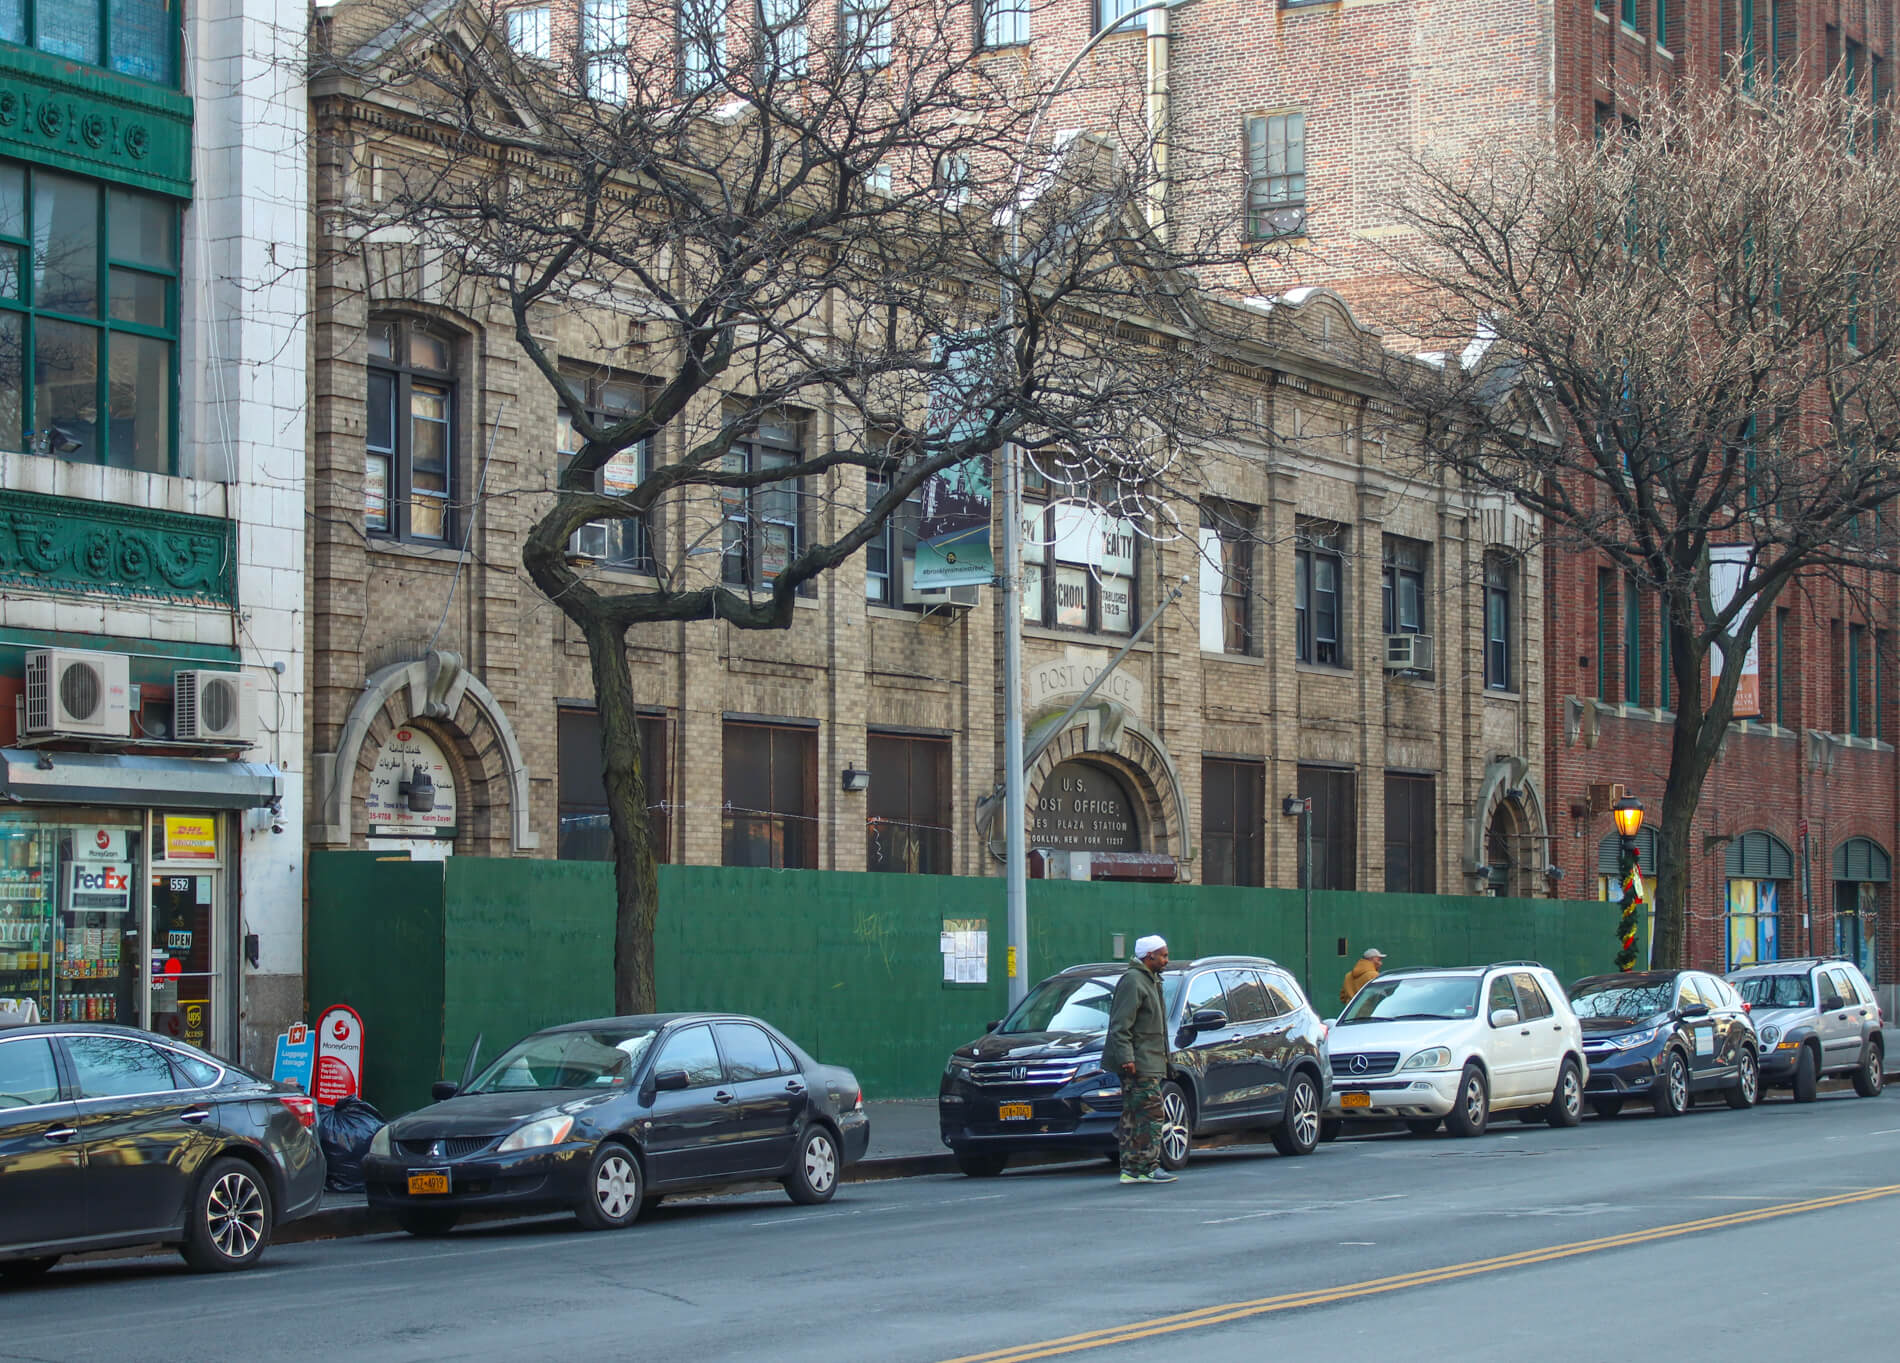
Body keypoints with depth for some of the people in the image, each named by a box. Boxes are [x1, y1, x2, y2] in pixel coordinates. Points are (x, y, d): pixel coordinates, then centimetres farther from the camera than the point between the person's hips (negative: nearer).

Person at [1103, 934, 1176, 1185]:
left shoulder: (1150, 980, 21)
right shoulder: (1132, 981, -11)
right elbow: (1120, 1025, -18)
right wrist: (1126, 1058, -23)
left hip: (1150, 1061, 10)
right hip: (1140, 1062, -10)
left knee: (1133, 1116, 9)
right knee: (1151, 1114, -11)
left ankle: (1130, 1169, 10)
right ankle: (1148, 1168, -9)